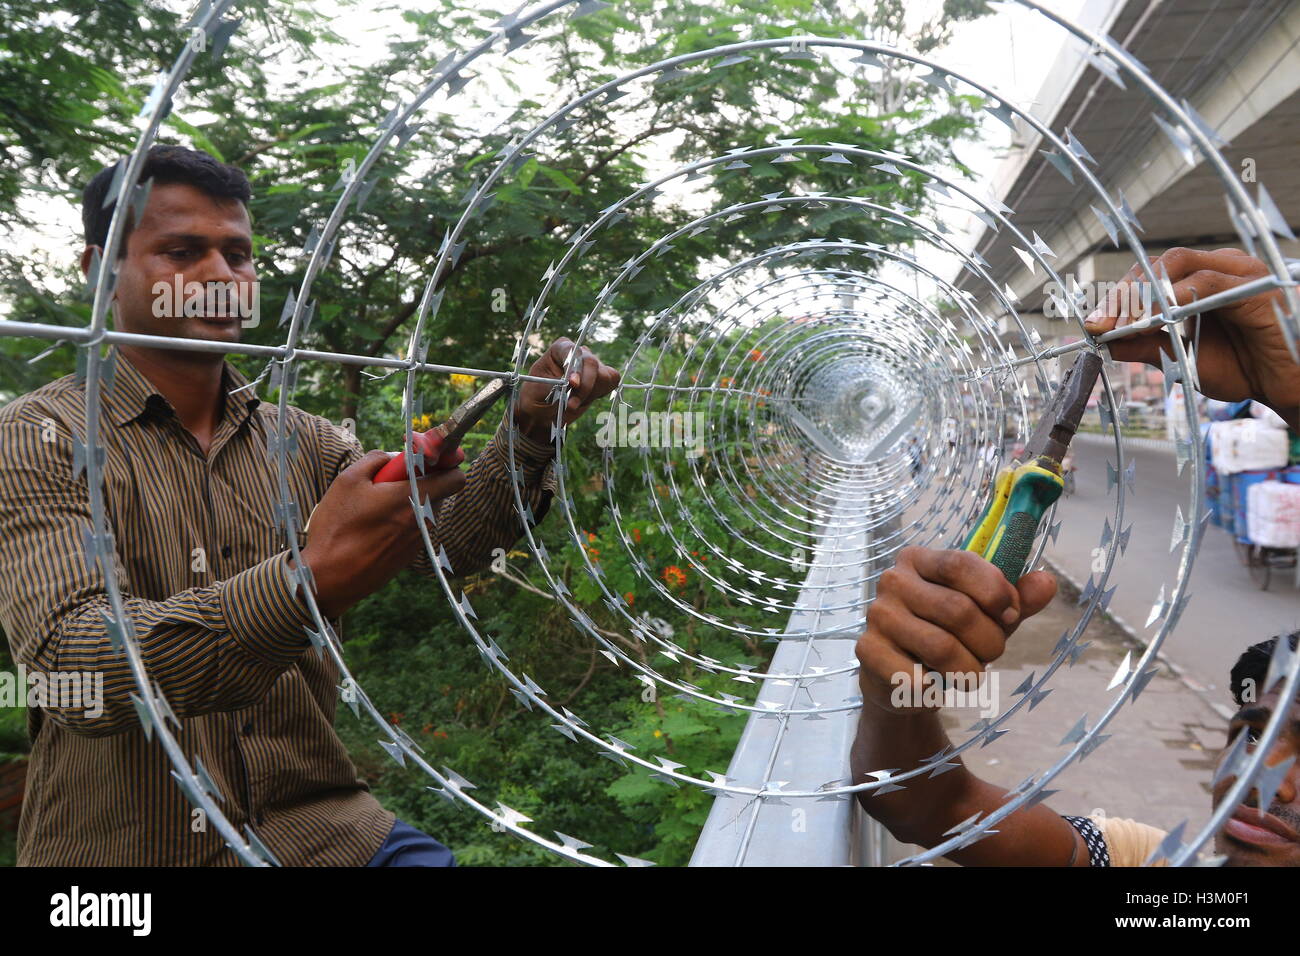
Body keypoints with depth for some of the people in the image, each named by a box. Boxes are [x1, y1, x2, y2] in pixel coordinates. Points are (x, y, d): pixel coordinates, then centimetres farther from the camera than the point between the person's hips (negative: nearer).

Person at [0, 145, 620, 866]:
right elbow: (74, 665, -20)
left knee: (423, 857, -21)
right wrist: (310, 580, -35)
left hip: (311, 825, 3)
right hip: (120, 846, -3)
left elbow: (446, 542, 1)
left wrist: (528, 430, -16)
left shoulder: (304, 443, 8)